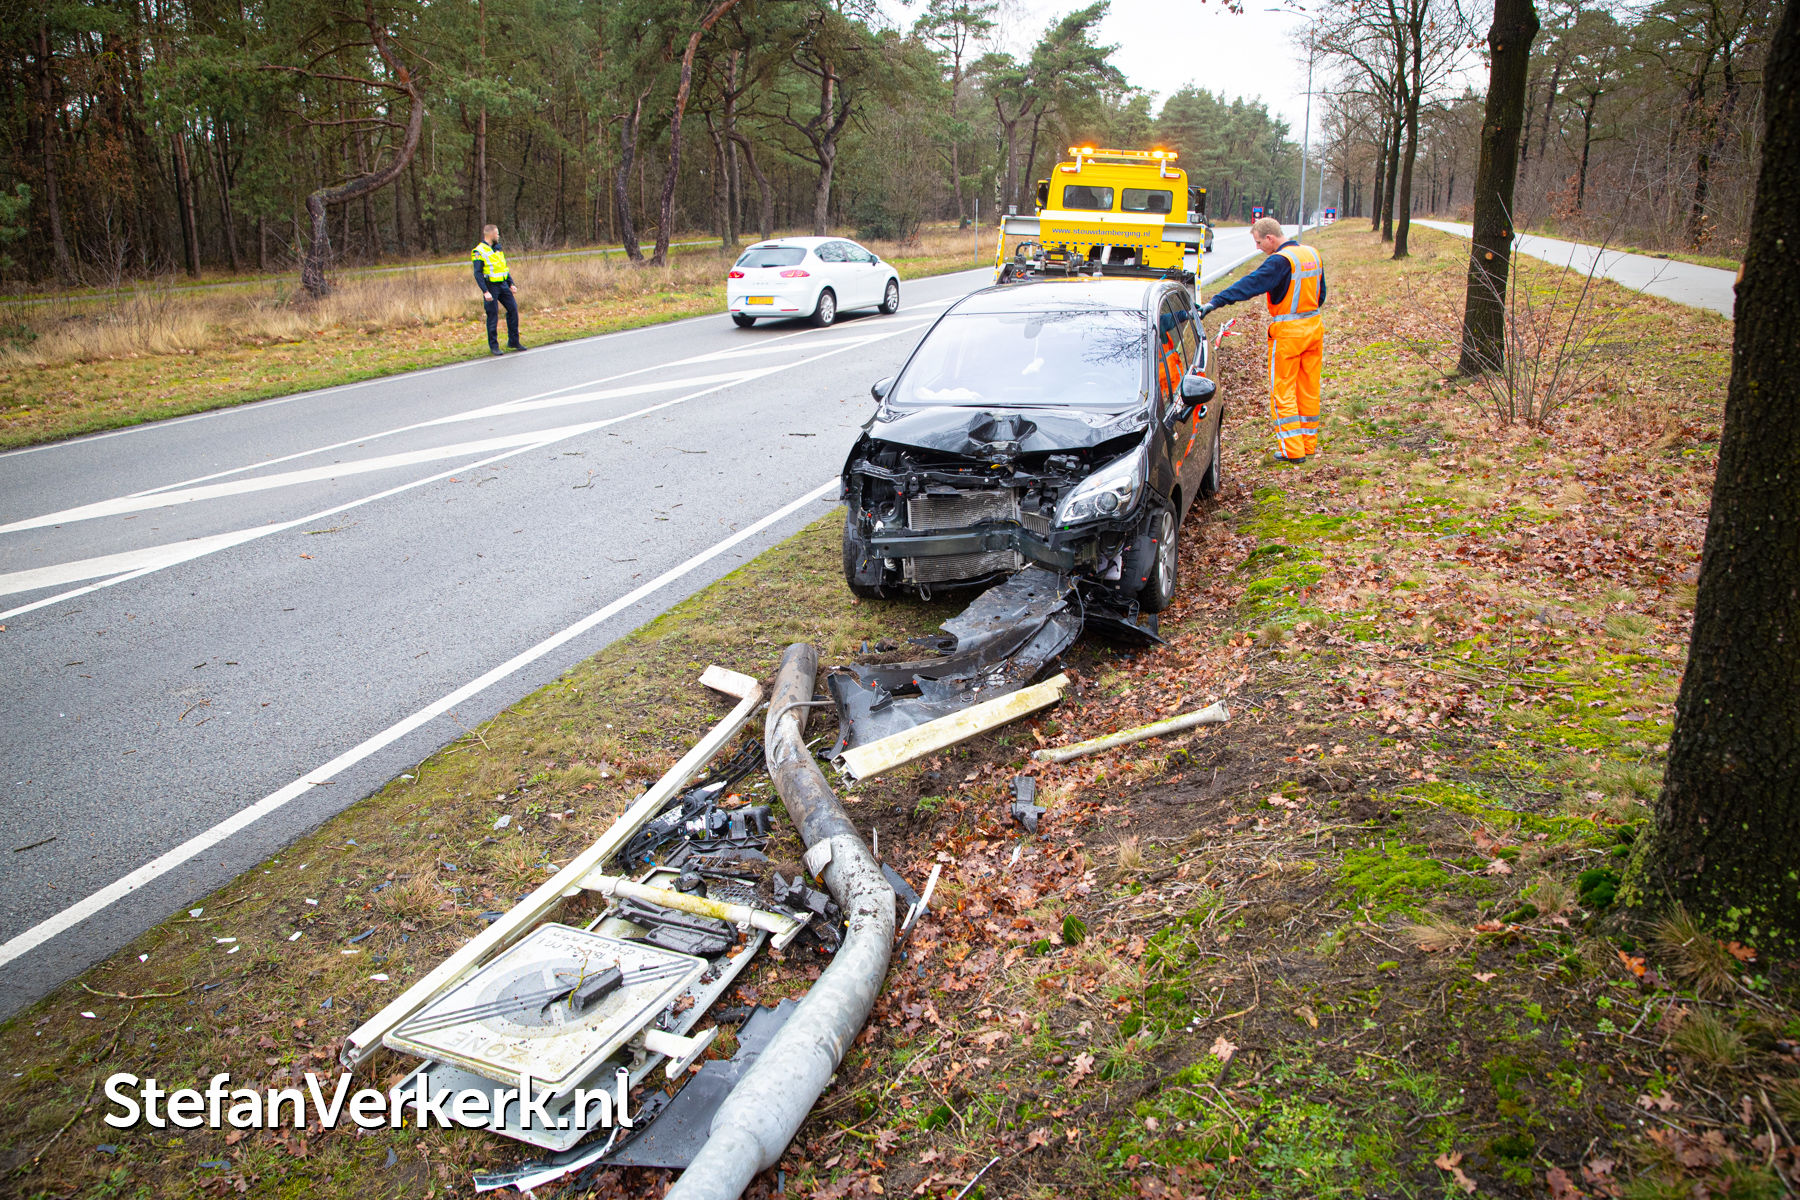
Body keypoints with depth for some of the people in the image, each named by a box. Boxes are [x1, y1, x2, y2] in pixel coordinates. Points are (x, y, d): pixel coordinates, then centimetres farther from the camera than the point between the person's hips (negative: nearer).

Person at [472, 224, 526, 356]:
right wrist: (485, 292, -22)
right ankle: (493, 346, 8)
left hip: (503, 285, 7)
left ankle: (513, 342, 13)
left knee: (513, 309, 3)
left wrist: (511, 284, 14)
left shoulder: (498, 248, 13)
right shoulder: (479, 252, -11)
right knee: (493, 316, -2)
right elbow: (478, 274, -15)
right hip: (491, 287, -7)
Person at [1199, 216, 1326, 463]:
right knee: (1309, 388, 14)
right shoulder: (1313, 254, 9)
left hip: (1288, 332, -8)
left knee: (1283, 391, -1)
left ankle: (1292, 449, -2)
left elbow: (1250, 284, -27)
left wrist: (1215, 302, -32)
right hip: (1314, 327, 8)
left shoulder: (1281, 261, -17)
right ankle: (1309, 442, 21)